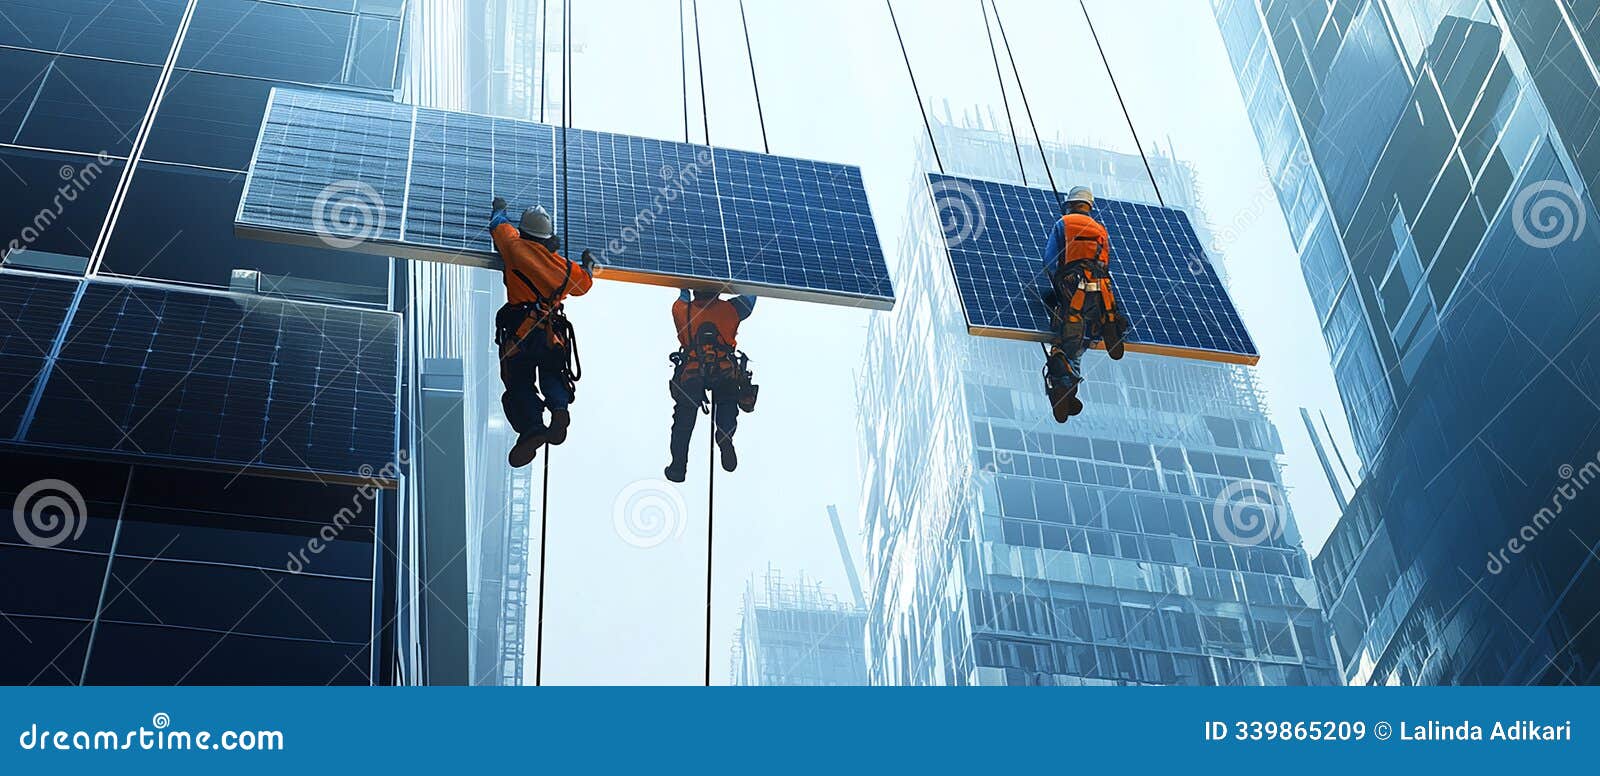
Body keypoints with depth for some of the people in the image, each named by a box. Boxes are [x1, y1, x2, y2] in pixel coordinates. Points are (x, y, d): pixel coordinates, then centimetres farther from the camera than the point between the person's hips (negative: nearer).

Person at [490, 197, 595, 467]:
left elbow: (500, 224, 24)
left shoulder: (516, 247, 5)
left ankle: (531, 426, -26)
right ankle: (559, 407, -12)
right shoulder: (561, 264, 14)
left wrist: (500, 209, 46)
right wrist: (588, 264, 51)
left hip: (520, 328, -3)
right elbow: (584, 281, 30)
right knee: (552, 374, 19)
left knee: (519, 383, -1)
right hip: (552, 331, 3)